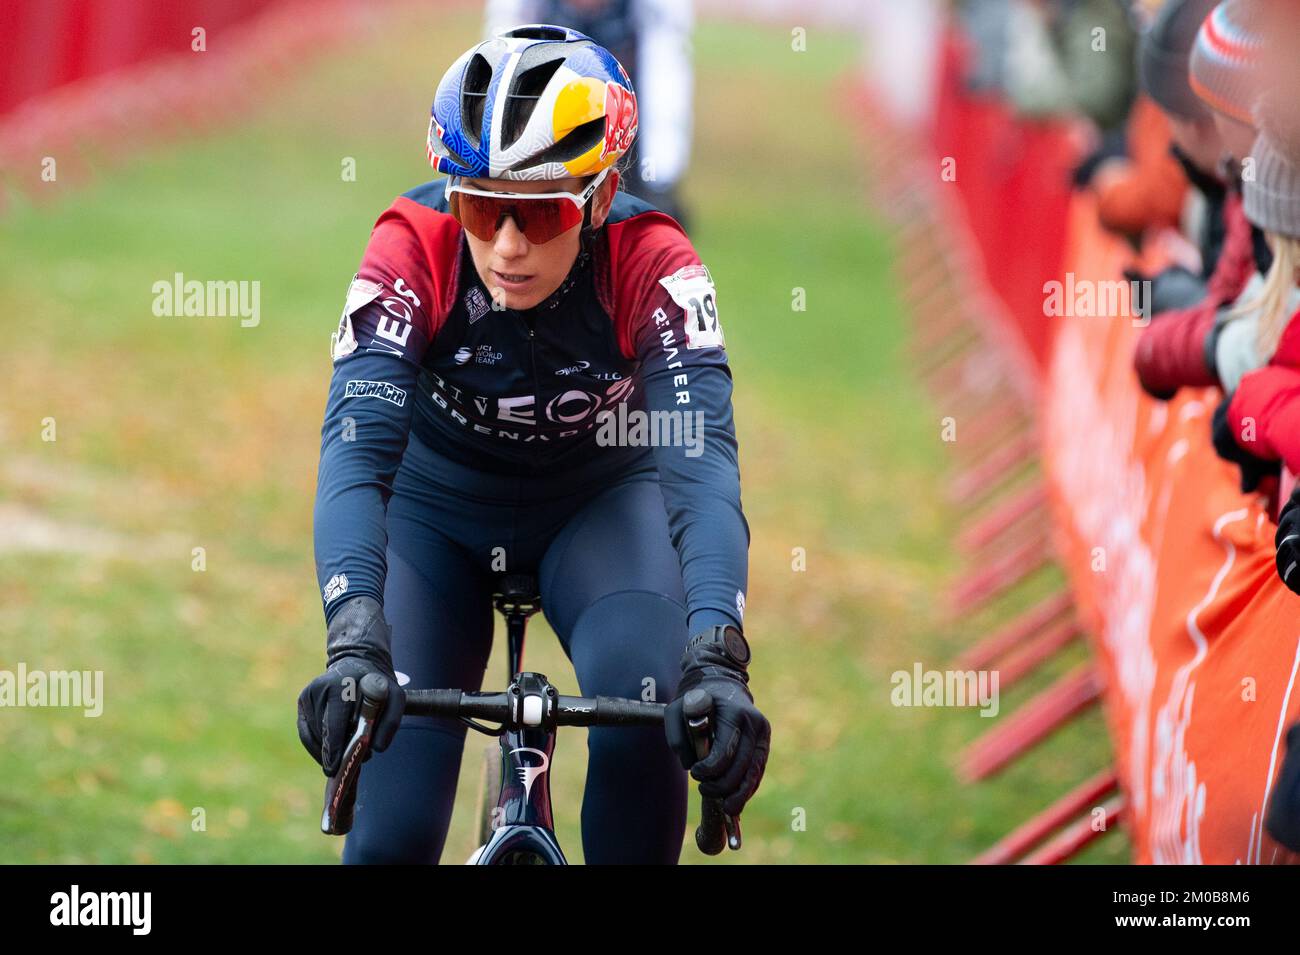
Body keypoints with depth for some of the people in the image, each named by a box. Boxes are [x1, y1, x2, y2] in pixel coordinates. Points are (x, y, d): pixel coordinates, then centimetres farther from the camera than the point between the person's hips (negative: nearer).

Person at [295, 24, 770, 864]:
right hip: (437, 507, 0)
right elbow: (358, 449, -40)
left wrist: (716, 659, -57)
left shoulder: (649, 263, -30)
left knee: (645, 706, -30)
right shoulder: (412, 250, -30)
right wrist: (354, 641, -57)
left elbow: (700, 457, -41)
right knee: (393, 831, -11)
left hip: (598, 502, 0)